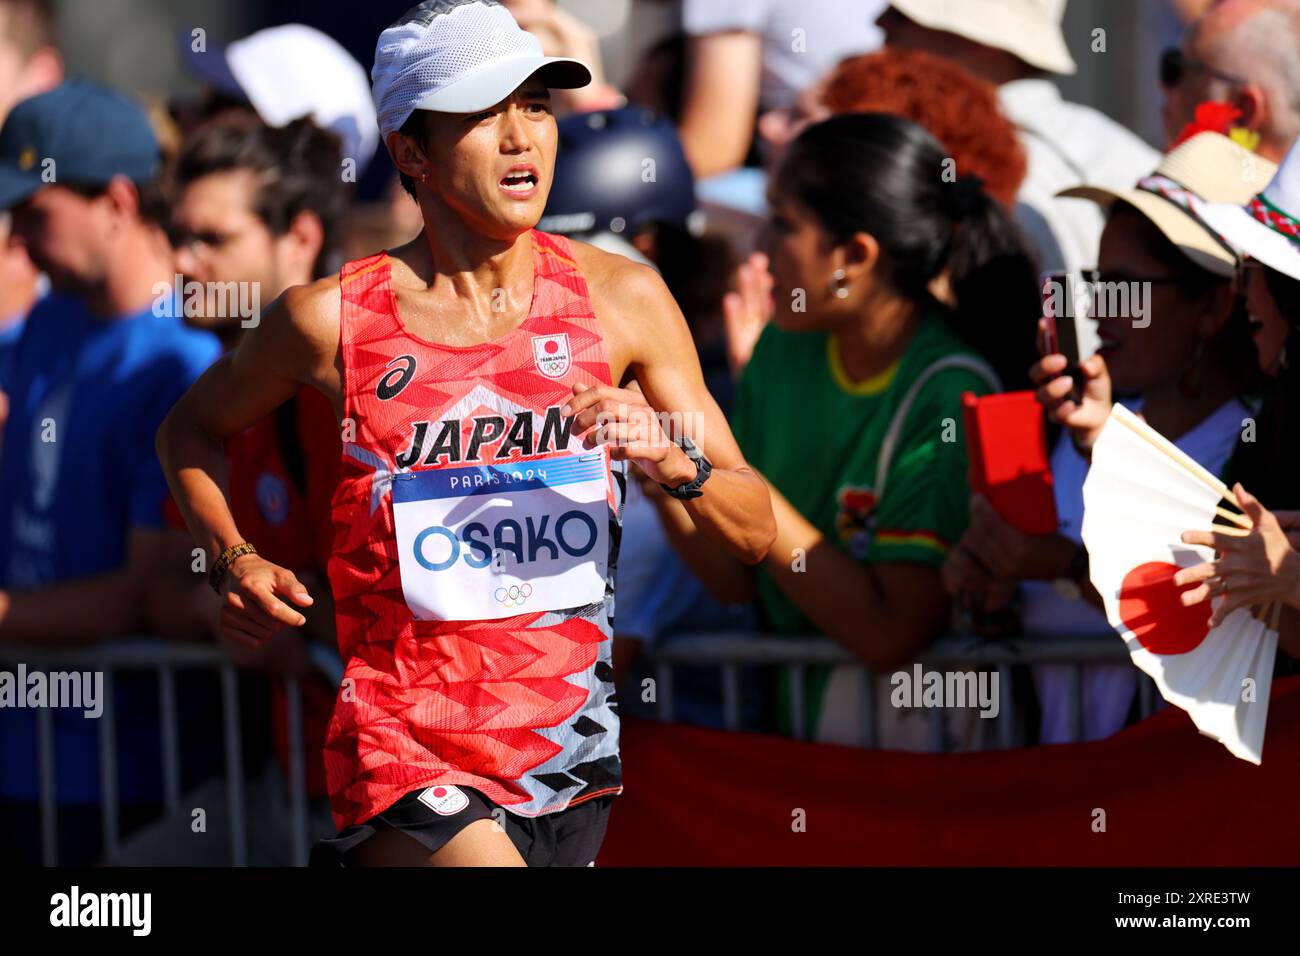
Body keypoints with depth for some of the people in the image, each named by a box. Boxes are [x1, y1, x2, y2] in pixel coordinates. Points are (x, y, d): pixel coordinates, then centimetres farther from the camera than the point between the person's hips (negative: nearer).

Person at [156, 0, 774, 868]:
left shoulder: (622, 299, 1)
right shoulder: (332, 318, -4)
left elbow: (755, 531, 3)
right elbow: (191, 431, 15)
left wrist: (672, 460, -15)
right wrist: (234, 562, 0)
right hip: (406, 758, -4)